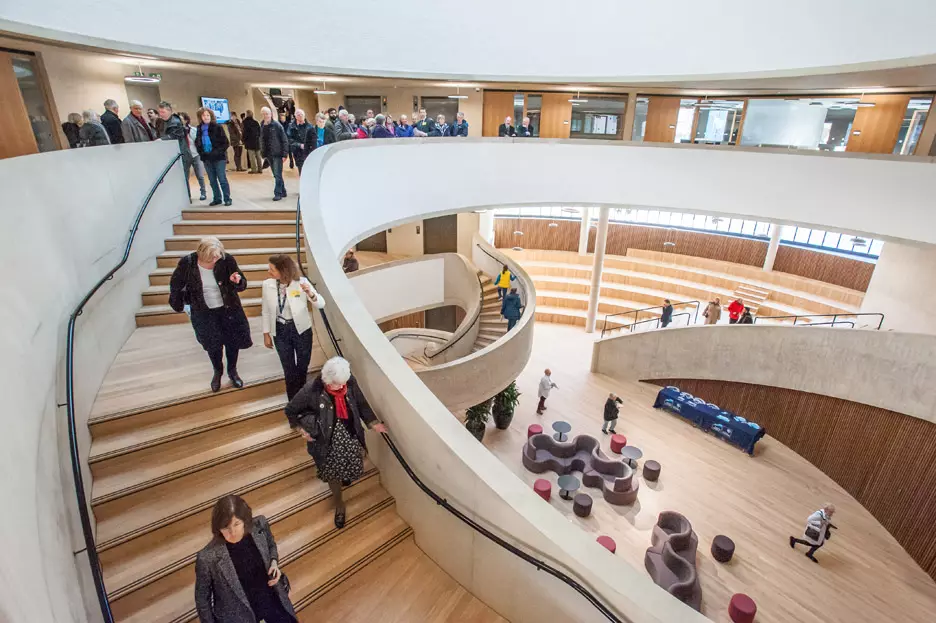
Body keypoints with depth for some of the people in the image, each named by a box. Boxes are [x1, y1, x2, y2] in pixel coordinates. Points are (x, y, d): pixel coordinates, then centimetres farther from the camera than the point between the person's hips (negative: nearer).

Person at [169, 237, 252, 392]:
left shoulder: (227, 260, -21)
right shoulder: (187, 263, -20)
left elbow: (242, 285, -12)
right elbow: (175, 284, 0)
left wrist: (237, 281, -35)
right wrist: (178, 305, 9)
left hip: (229, 309, 0)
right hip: (204, 312, 0)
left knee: (233, 341, 13)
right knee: (212, 345, 15)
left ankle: (232, 371, 39)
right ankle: (218, 372, 43)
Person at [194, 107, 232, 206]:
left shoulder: (217, 127, -5)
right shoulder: (199, 129, 7)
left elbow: (225, 142, -7)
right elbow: (197, 143, 17)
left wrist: (218, 152, -14)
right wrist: (201, 152, 2)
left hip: (219, 157, -4)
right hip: (207, 158, 5)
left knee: (222, 179, -4)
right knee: (212, 180, 8)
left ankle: (227, 199, 4)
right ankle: (216, 199, 17)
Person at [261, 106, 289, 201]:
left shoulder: (277, 125, -6)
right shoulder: (262, 127, 9)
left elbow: (284, 140, -9)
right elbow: (262, 141, 13)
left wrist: (285, 154, -14)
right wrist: (263, 154, 8)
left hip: (277, 154, -6)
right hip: (269, 155, 6)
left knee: (278, 175, -6)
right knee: (276, 175, 11)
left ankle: (278, 193, -1)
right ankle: (283, 192, 20)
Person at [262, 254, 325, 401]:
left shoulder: (301, 282, -16)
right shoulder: (267, 285, -10)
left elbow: (321, 304, -16)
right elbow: (265, 311, 2)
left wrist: (310, 294, -36)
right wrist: (266, 333, 5)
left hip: (301, 329, -1)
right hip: (280, 331, 1)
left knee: (303, 366, 16)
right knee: (288, 368, 14)